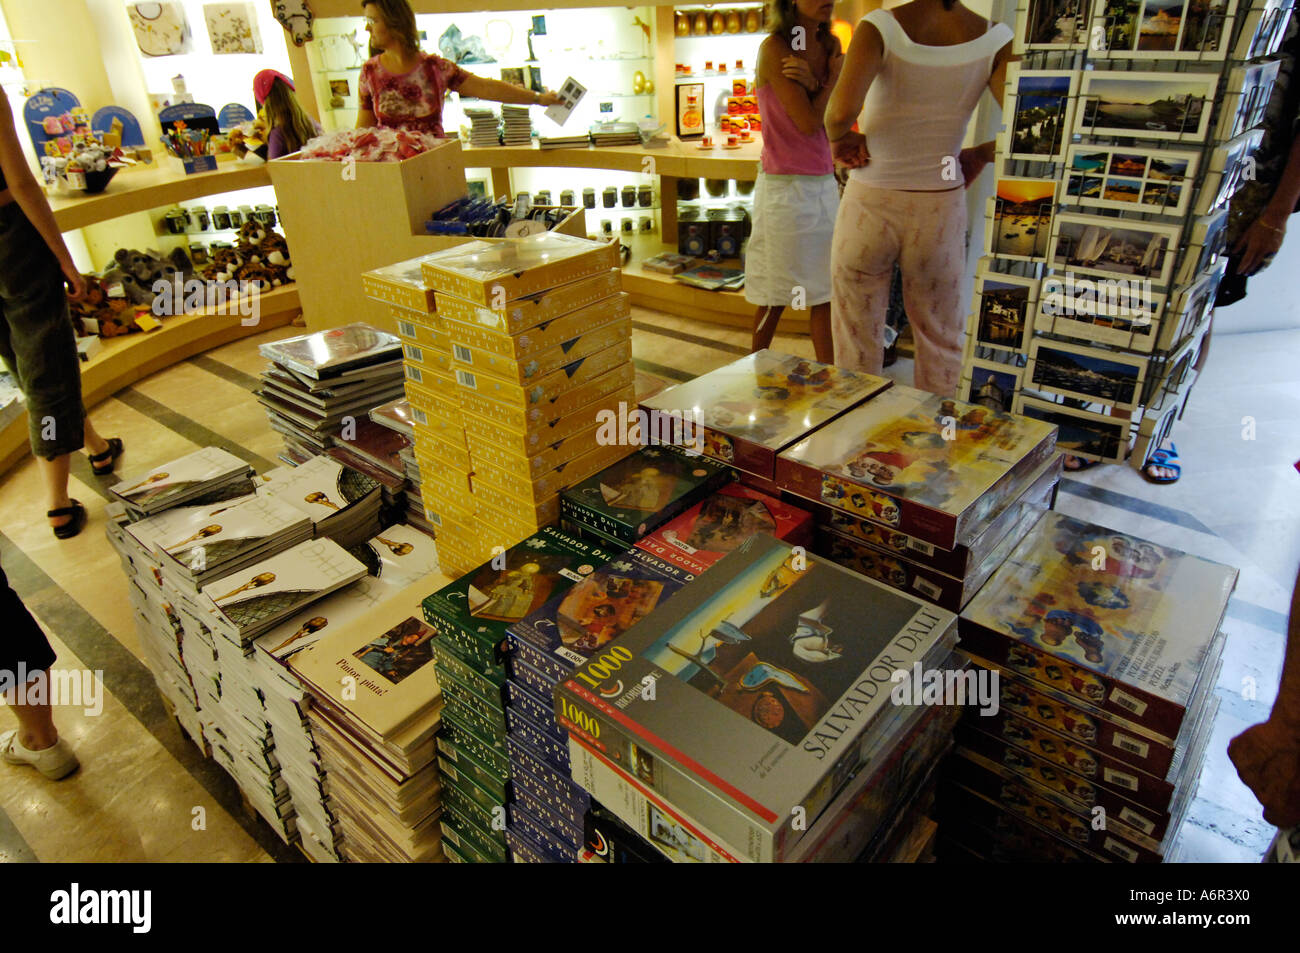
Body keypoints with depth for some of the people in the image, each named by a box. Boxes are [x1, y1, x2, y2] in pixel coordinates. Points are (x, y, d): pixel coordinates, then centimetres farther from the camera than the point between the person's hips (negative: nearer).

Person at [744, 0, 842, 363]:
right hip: (784, 187, -6)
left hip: (825, 184, 6)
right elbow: (809, 122, -16)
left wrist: (813, 84, -14)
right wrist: (833, 80, -2)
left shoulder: (830, 46, 9)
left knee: (825, 292, 6)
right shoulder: (774, 47, -11)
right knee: (778, 297, 4)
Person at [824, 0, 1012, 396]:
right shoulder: (994, 39, -4)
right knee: (942, 348, 16)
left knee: (856, 345, 12)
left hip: (870, 205, -2)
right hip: (940, 211, 2)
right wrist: (980, 154, 7)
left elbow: (841, 112, -28)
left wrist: (838, 137, -5)